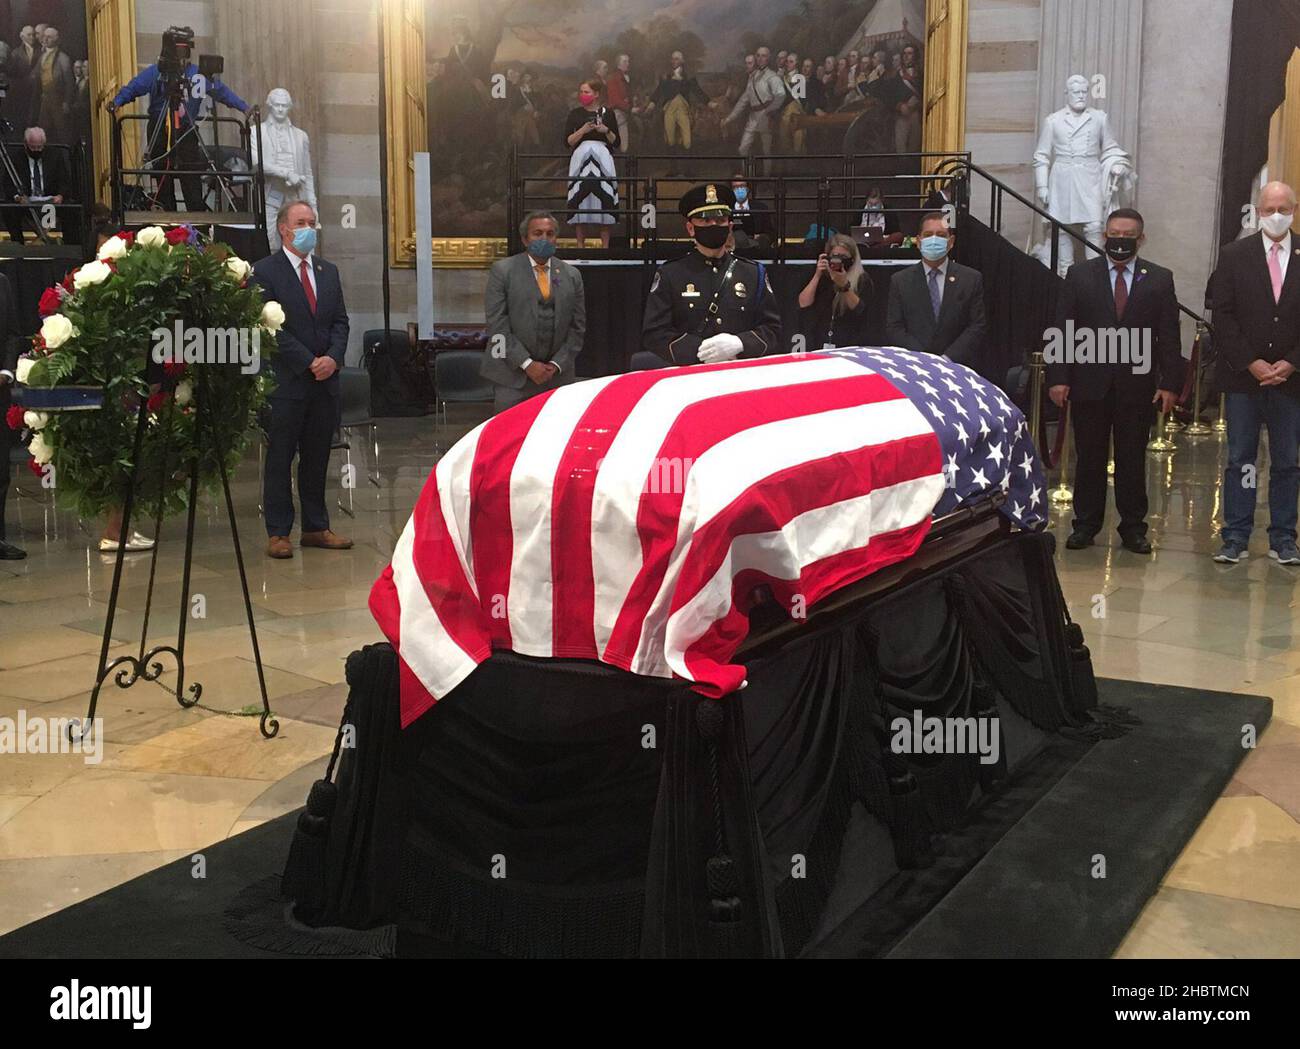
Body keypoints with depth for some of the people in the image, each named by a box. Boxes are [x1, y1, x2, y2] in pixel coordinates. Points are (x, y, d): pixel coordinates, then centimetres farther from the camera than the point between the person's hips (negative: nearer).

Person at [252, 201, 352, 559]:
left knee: (318, 458, 10)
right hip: (286, 381, -5)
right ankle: (278, 533, 7)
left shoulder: (328, 271, 15)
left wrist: (333, 358, -6)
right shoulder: (264, 271, -4)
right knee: (280, 459, 1)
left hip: (325, 381, 6)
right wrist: (309, 362, -14)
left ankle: (316, 528, 18)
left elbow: (340, 321, 12)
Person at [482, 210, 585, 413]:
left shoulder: (571, 275, 11)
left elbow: (578, 327, 11)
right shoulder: (503, 270, 1)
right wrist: (527, 364, -11)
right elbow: (497, 324, -5)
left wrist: (557, 364, -1)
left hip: (557, 376, 3)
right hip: (513, 376, -2)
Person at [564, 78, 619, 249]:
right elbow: (567, 142, 2)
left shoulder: (607, 113, 9)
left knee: (604, 197, -7)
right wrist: (582, 130, -11)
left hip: (603, 158, 0)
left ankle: (605, 245, -4)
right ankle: (580, 244, -2)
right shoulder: (574, 114, 9)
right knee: (580, 199, -7)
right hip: (581, 157, 0)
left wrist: (606, 131, -9)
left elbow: (616, 143, 8)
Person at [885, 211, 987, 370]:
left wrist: (947, 358, -10)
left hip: (957, 365, 0)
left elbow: (977, 327, 3)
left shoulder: (971, 279, 9)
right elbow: (893, 329, 4)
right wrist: (922, 357, -10)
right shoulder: (900, 281, 10)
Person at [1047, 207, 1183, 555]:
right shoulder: (1079, 275, 5)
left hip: (1137, 385, 0)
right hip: (1089, 383, 0)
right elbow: (1062, 330, 2)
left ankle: (1133, 527, 15)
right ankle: (1085, 524, 16)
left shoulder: (1159, 279, 6)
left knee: (1133, 459, 6)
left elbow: (1169, 336, 4)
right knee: (1089, 458, 6)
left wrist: (1170, 383, -4)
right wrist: (1058, 378, -6)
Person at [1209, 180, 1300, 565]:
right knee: (1239, 461, 3)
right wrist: (1251, 363, -9)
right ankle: (1235, 539, 9)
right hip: (1242, 377, -1)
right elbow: (1223, 316, -2)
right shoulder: (1234, 255, 2)